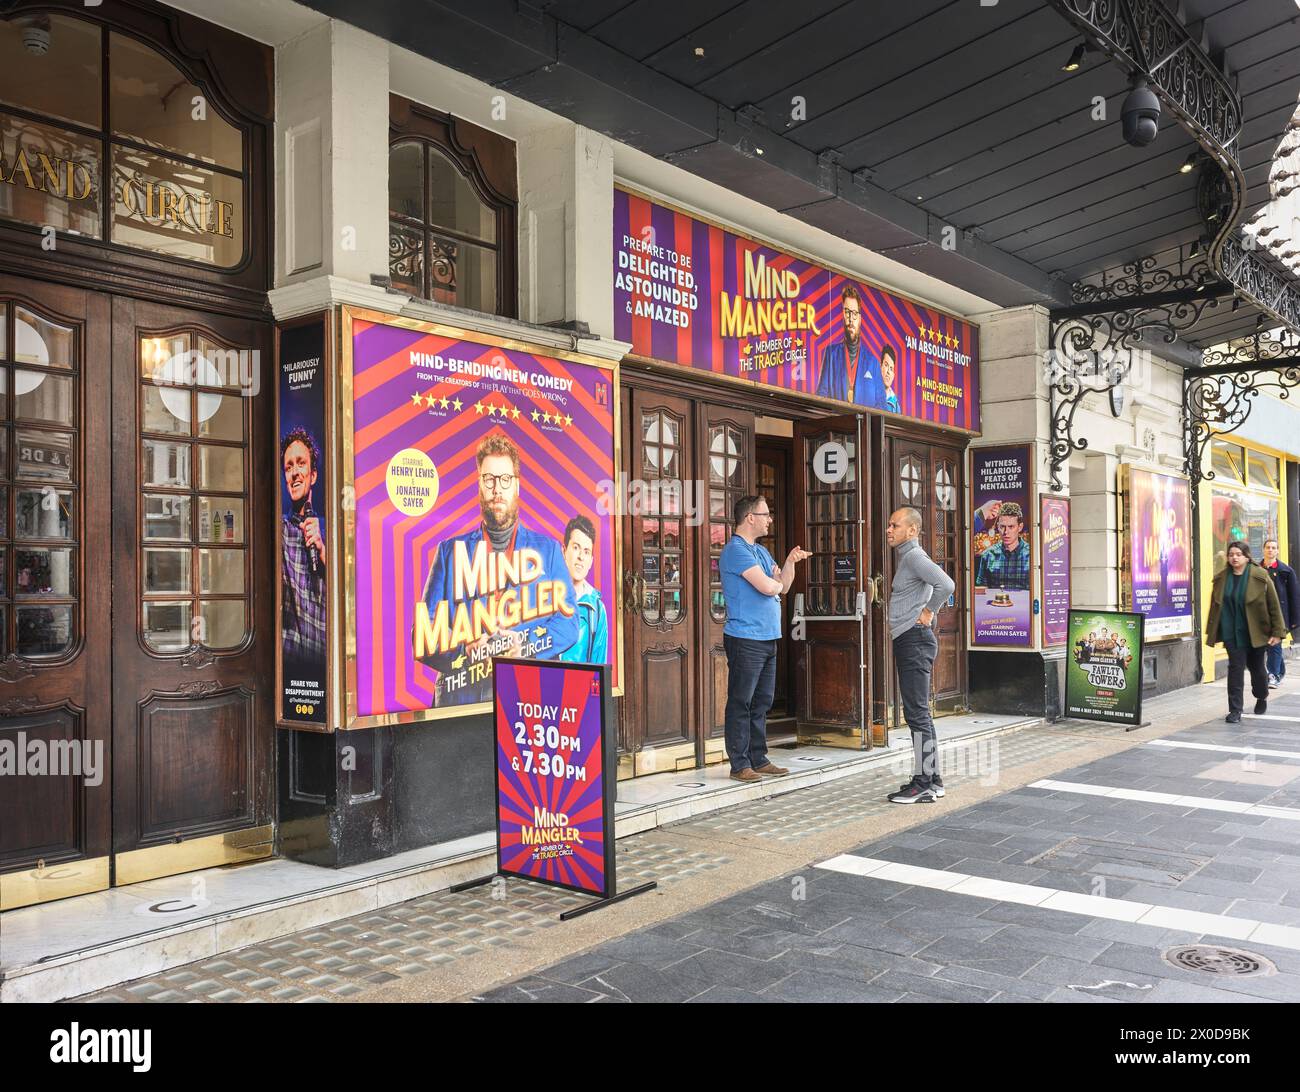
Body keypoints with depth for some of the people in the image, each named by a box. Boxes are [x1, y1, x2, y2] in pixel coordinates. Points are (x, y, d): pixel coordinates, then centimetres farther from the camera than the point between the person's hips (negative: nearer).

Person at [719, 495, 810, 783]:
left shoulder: (761, 551, 18)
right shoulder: (736, 550, -13)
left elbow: (783, 587, 15)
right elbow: (768, 587, -20)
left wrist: (790, 562, 0)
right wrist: (775, 582, 2)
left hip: (767, 638, 9)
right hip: (745, 638, -9)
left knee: (761, 702, 13)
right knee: (741, 703, -3)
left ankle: (758, 759, 21)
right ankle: (740, 765, 2)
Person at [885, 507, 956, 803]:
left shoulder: (914, 556, -12)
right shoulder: (905, 557, 19)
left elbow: (946, 584, -28)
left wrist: (928, 613, -16)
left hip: (914, 639, -11)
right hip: (907, 641, 11)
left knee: (917, 713, -8)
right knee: (918, 712, 13)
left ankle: (924, 785, -4)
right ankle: (932, 779, 19)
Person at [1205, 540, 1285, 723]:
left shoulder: (1260, 577, -8)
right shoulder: (1221, 579, 1)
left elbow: (1274, 605, -5)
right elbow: (1215, 605, 8)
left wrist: (1277, 631, -8)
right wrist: (1211, 631, 8)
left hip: (1255, 632, -1)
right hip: (1231, 633, 1)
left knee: (1256, 666, 16)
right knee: (1235, 667, -7)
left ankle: (1262, 698, 44)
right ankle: (1235, 710, -6)